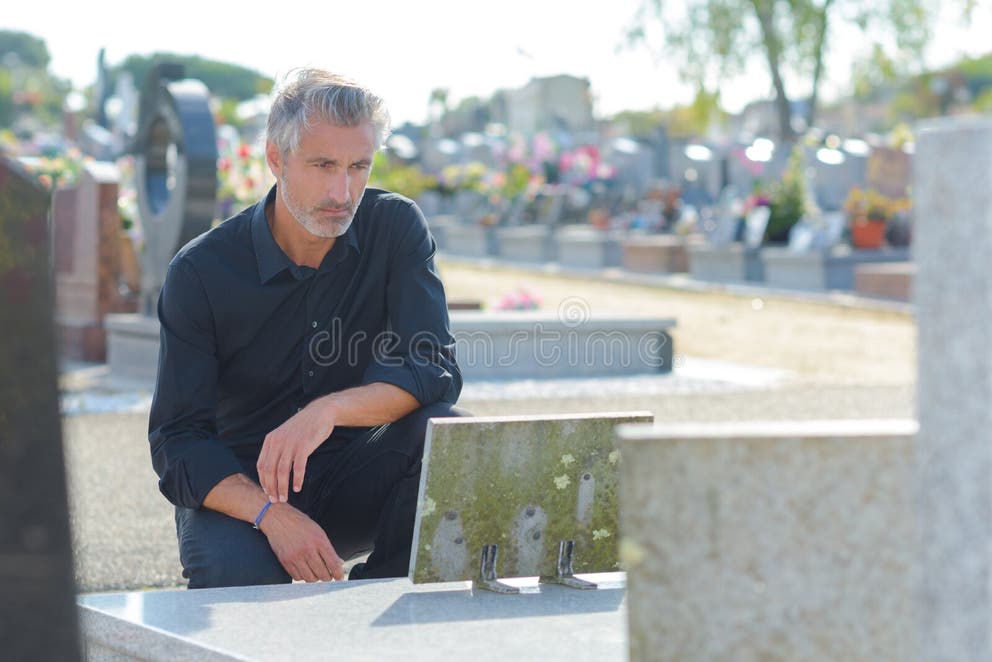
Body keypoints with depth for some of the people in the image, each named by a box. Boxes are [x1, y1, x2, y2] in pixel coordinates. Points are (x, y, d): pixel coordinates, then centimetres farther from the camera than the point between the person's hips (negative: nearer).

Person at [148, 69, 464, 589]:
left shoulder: (396, 228, -6)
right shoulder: (201, 271, -12)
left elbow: (435, 371, -16)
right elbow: (177, 443, -14)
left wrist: (327, 410, -36)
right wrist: (271, 513, -33)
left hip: (356, 486, 3)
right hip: (240, 488, -3)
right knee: (235, 574, -37)